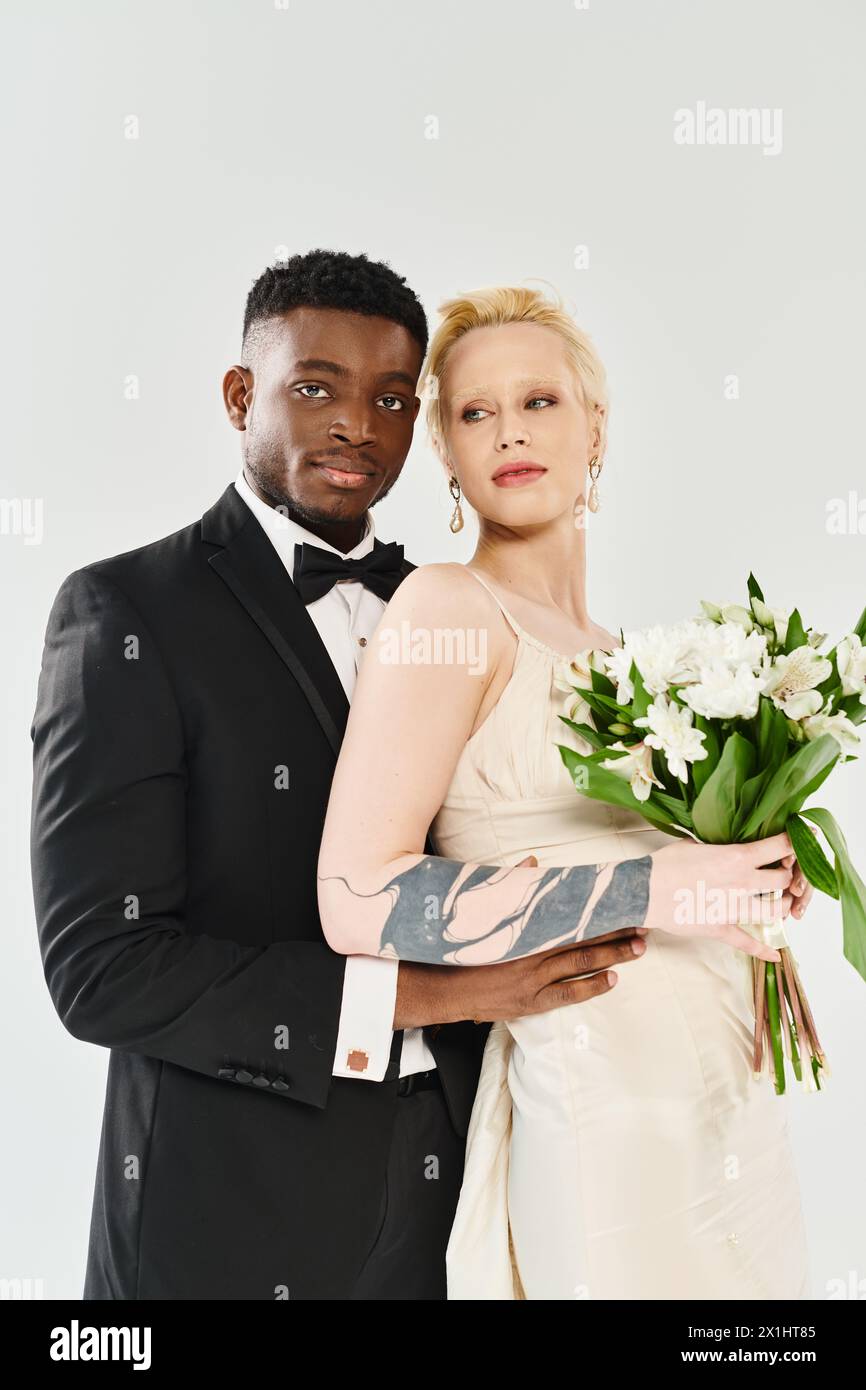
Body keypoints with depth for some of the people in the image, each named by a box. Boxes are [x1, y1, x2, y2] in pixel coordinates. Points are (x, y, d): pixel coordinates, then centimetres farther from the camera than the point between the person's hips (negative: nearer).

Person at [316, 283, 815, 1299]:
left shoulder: (601, 645, 11)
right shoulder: (448, 608, -11)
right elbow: (357, 899, -21)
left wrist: (751, 889, 4)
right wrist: (649, 888, -22)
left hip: (728, 1102, 8)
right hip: (598, 1112, -7)